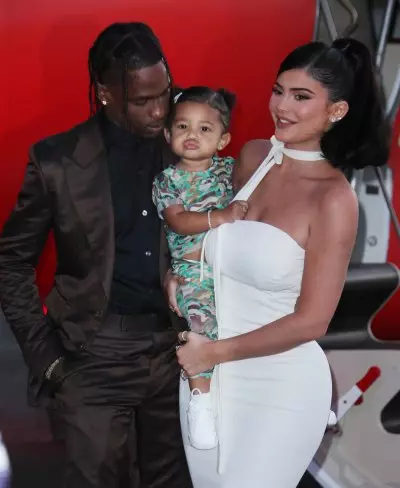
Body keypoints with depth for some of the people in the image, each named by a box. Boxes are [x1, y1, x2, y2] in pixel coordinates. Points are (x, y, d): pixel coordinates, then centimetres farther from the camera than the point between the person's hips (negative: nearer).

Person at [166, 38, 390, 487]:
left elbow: (311, 321, -17)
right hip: (206, 373, 6)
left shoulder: (333, 198, -18)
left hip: (279, 390, -6)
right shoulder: (252, 156, 0)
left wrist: (214, 352, -12)